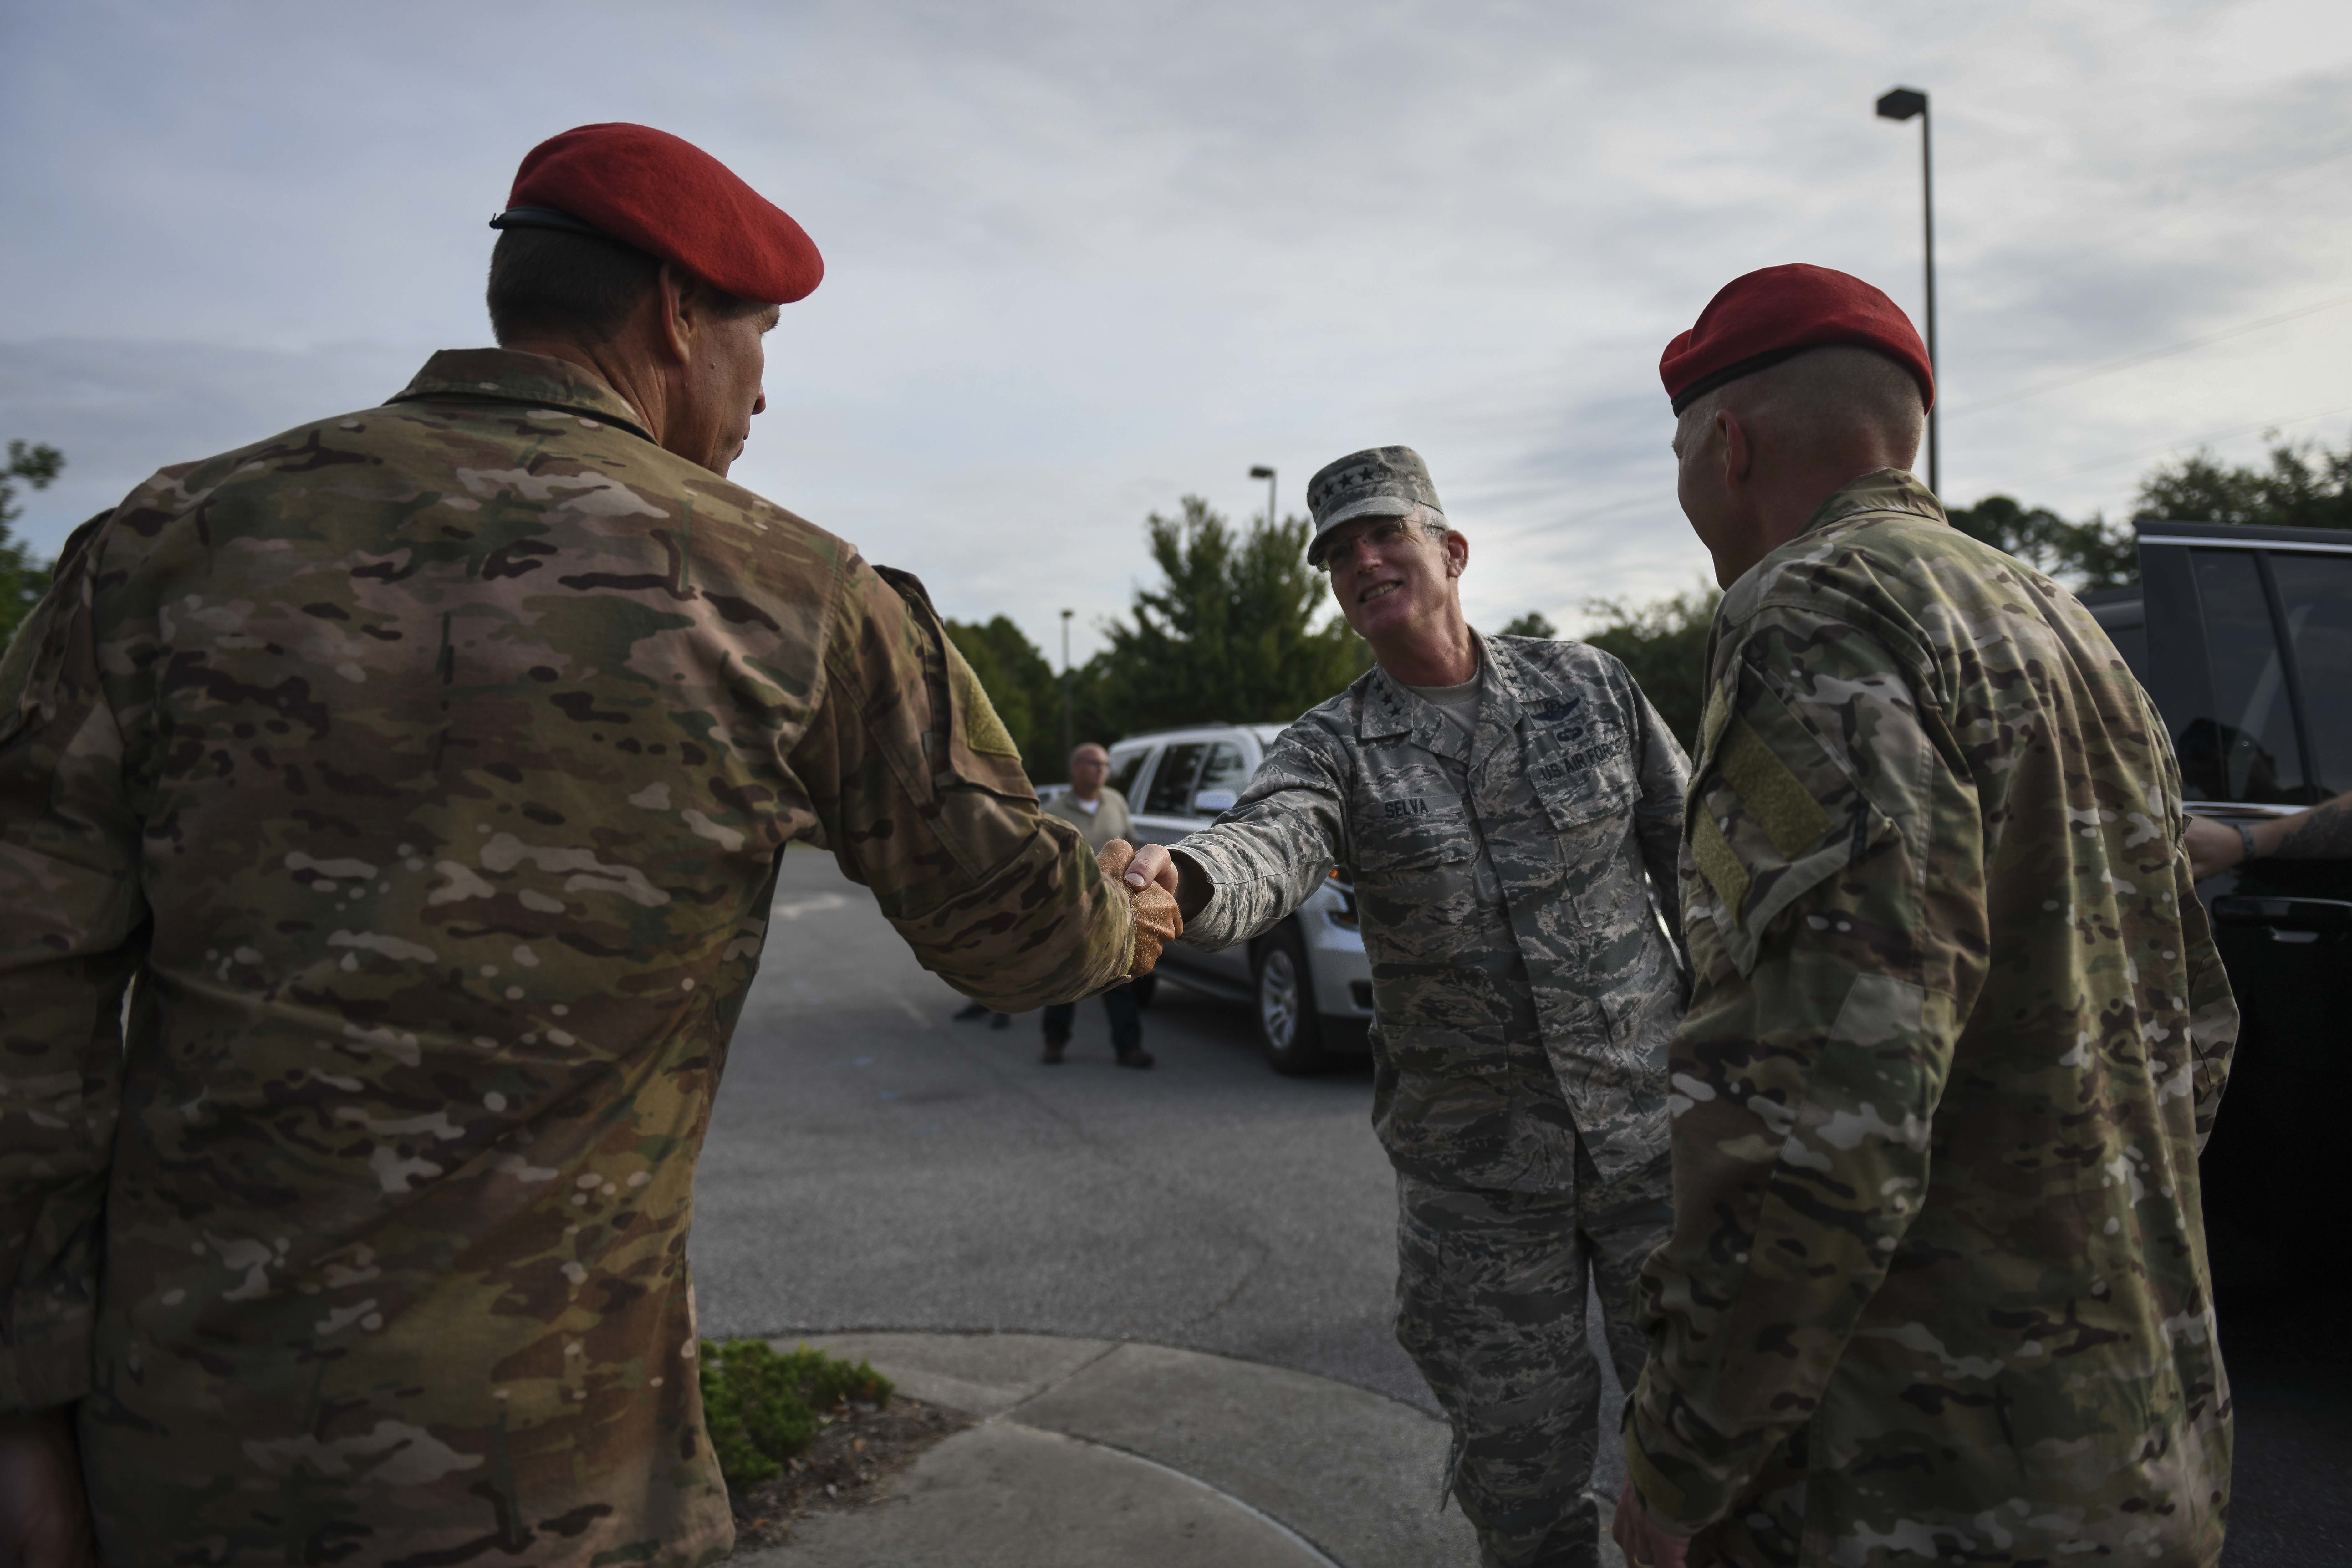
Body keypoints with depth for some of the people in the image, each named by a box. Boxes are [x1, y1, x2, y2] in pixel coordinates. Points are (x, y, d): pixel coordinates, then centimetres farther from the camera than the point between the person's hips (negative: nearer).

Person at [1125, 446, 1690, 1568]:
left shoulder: (1588, 688, 1)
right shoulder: (1332, 749, -4)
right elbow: (1270, 845, -27)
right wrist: (1179, 877, -50)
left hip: (1654, 1130, 1)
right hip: (1475, 1172, 0)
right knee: (1520, 1468, 12)